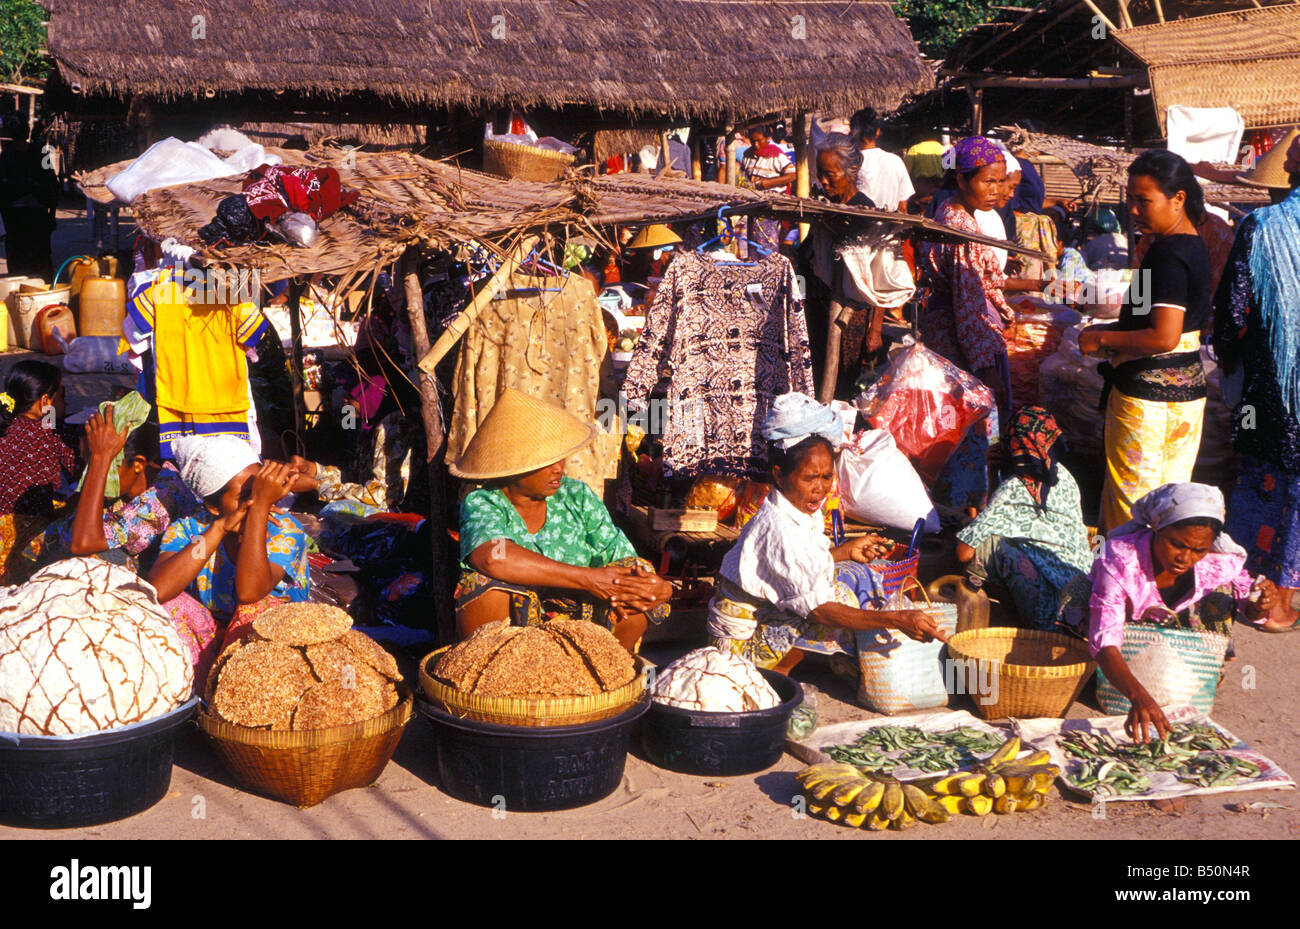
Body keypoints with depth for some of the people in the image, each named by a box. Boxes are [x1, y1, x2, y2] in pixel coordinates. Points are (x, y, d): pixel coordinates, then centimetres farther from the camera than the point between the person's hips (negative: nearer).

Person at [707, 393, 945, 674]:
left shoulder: (801, 511, -1)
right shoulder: (778, 531, -30)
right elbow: (819, 609, -32)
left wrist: (846, 551, 6)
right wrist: (896, 620, -35)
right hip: (741, 639, -10)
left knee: (856, 574, 7)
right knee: (839, 591, -24)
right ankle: (777, 670, -11)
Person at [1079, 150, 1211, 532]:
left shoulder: (1168, 254, -19)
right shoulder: (1193, 246, 12)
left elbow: (1164, 337, -26)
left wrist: (1103, 339, -14)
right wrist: (1114, 330, 14)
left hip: (1150, 394, -10)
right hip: (1183, 389, 10)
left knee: (1133, 503, -1)